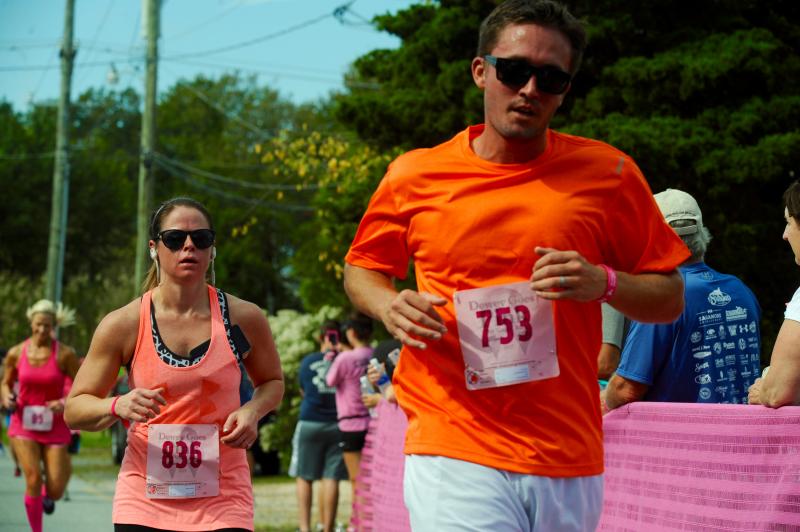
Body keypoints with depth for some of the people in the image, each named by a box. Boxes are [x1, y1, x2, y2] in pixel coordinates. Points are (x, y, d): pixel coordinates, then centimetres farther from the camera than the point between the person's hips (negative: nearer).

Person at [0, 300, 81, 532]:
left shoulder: (65, 354, -8)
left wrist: (65, 403, -22)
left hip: (55, 427, -1)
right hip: (24, 424, 1)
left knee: (55, 492, -4)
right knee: (33, 479, -18)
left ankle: (47, 493, 37)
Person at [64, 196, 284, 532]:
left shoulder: (244, 318, 0)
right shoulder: (123, 325, -3)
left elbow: (272, 381, 18)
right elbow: (75, 408, 2)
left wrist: (253, 411, -5)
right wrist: (118, 407, -19)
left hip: (222, 501, 0)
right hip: (145, 500, 0)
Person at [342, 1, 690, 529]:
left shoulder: (607, 173, 4)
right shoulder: (415, 176, 5)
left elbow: (670, 298, 10)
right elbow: (362, 268, 20)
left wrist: (604, 283, -11)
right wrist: (390, 306, -3)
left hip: (571, 464, 2)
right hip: (454, 452, -2)